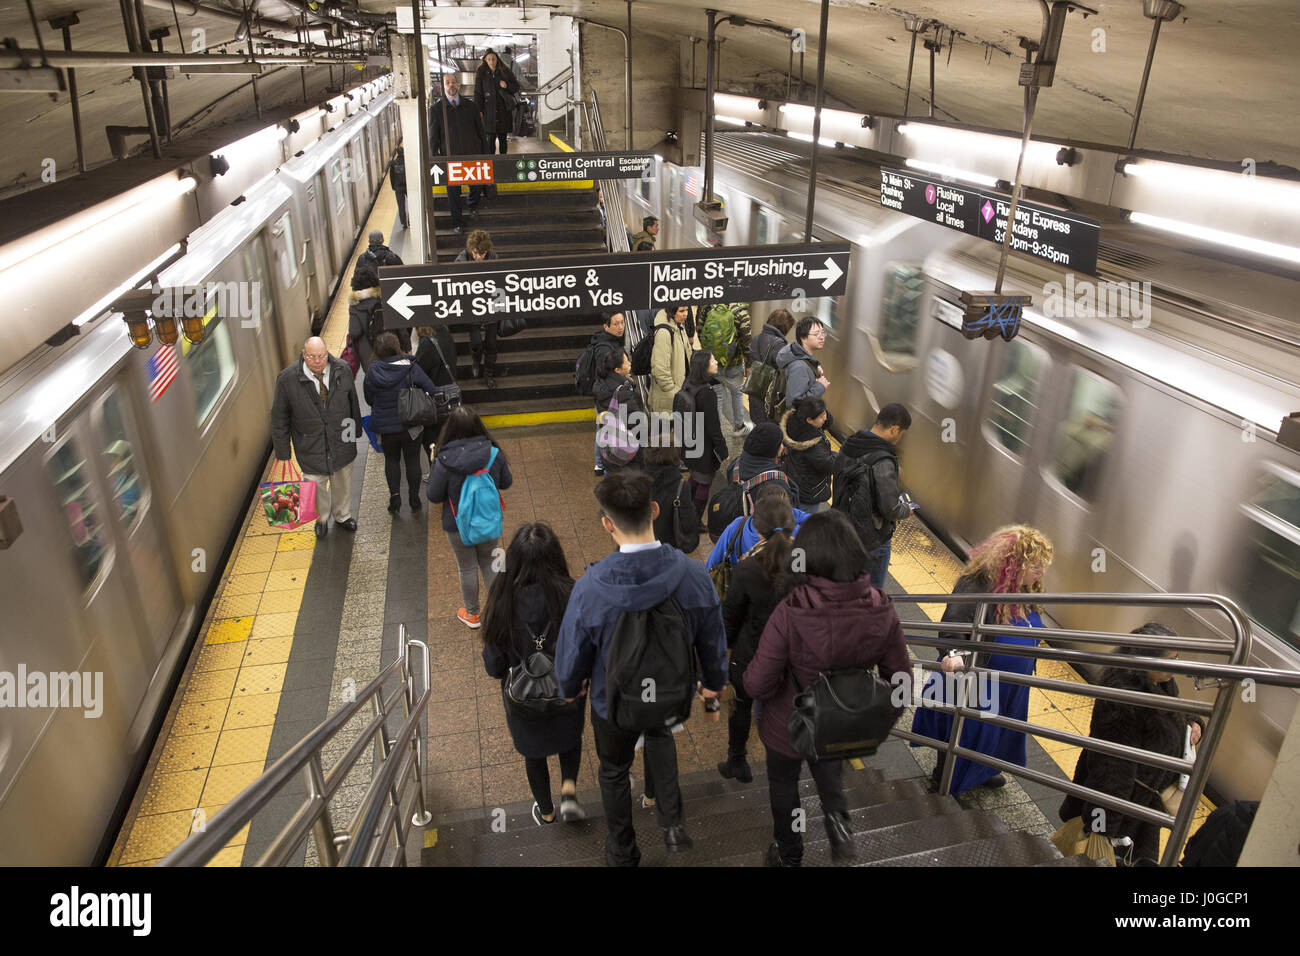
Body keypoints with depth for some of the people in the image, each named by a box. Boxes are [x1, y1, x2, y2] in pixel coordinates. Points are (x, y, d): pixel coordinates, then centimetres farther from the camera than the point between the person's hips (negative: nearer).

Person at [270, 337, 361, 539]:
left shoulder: (342, 370, -12)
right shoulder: (287, 379, -18)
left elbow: (353, 402, 4)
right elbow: (279, 418, -9)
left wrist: (356, 430, 12)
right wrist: (283, 451, -6)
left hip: (342, 441, 2)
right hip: (311, 445, -2)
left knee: (342, 481, 21)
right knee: (316, 484, 12)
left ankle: (342, 515, 49)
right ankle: (322, 518, 43)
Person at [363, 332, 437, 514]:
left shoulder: (372, 373, -11)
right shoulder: (411, 368, -15)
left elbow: (369, 399, 1)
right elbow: (431, 391, -11)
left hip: (385, 427, 1)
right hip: (410, 425, -1)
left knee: (391, 460, 19)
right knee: (412, 460, 14)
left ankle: (394, 497, 13)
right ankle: (414, 499, 22)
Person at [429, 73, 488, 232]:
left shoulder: (470, 106, 5)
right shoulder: (436, 109, -2)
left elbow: (480, 131, 10)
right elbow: (433, 138, -1)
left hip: (473, 154, 2)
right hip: (450, 157, -2)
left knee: (477, 185, 10)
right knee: (453, 190, 4)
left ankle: (473, 205, 44)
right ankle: (457, 222, 21)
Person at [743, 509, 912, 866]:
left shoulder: (790, 612, -35)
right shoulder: (881, 610, -23)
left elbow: (758, 683, -28)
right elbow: (900, 678, -10)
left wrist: (747, 677, -3)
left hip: (788, 726, -3)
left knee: (783, 783, 28)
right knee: (828, 767, 38)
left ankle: (789, 854, 48)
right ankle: (837, 818, 18)